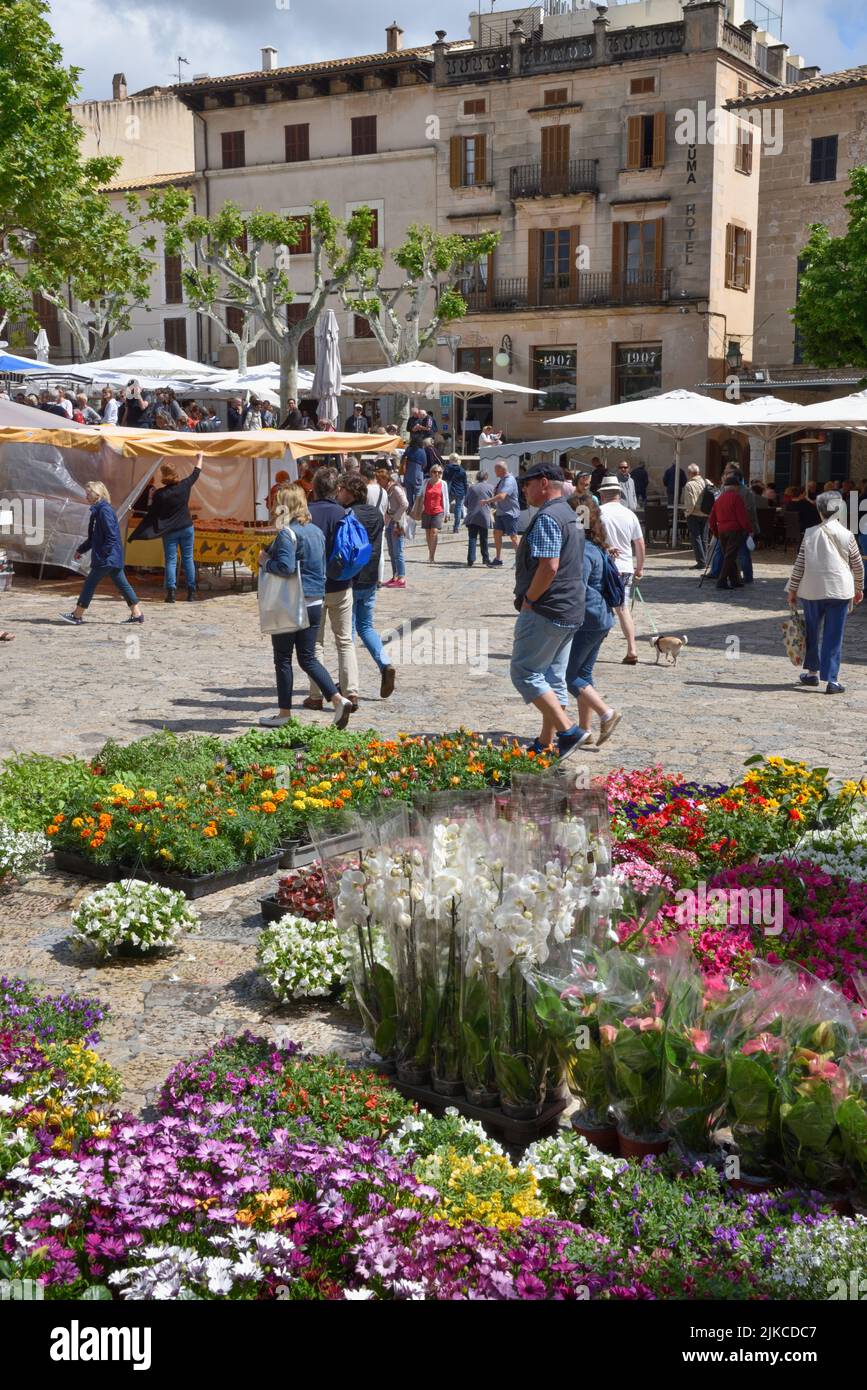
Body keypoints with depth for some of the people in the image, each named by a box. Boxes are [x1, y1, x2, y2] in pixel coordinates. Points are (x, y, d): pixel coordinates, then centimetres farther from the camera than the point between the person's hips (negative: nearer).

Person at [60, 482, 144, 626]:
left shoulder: (104, 510, -15)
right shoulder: (98, 510, 16)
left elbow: (112, 536, -21)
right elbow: (94, 537, 24)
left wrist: (103, 553, -21)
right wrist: (81, 550, 26)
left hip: (107, 559, -10)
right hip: (113, 558, 10)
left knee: (89, 584, -4)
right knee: (122, 584, 10)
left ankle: (77, 615, 2)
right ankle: (137, 614, 12)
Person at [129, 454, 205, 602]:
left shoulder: (159, 494, -12)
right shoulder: (184, 486, -4)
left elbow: (151, 514, -8)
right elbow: (196, 473, 15)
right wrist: (200, 458, 33)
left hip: (169, 532, -3)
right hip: (187, 528, 3)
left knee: (171, 561, 1)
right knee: (188, 559, 8)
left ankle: (171, 592, -9)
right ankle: (191, 592, 8)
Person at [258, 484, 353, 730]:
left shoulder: (287, 533, -14)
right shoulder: (316, 531, 11)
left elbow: (286, 566, -25)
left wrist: (265, 561, -10)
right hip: (314, 603, 7)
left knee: (283, 658, 6)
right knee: (308, 658, 12)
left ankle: (284, 713, 14)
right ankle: (339, 700, -2)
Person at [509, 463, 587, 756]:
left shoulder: (547, 517, -16)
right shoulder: (570, 516, 18)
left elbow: (548, 567, -25)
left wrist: (528, 600, -14)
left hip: (545, 611, -10)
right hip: (571, 611, 10)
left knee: (524, 672, -6)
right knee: (553, 678, 12)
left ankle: (568, 731, -13)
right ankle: (547, 743, 17)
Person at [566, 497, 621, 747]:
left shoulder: (583, 551, -19)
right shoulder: (598, 548, 12)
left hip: (586, 621, -10)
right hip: (601, 619, 10)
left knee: (568, 675, -2)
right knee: (583, 674, 15)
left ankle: (607, 713, -6)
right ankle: (585, 729, 18)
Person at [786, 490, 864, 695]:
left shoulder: (810, 533, -2)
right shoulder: (847, 536, -1)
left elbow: (799, 564, -2)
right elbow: (858, 565, 7)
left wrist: (792, 589, 7)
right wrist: (859, 589, 22)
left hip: (812, 591, 1)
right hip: (840, 591, -1)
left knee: (812, 632, 18)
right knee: (834, 637, 2)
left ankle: (812, 672, 28)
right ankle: (831, 680, -2)